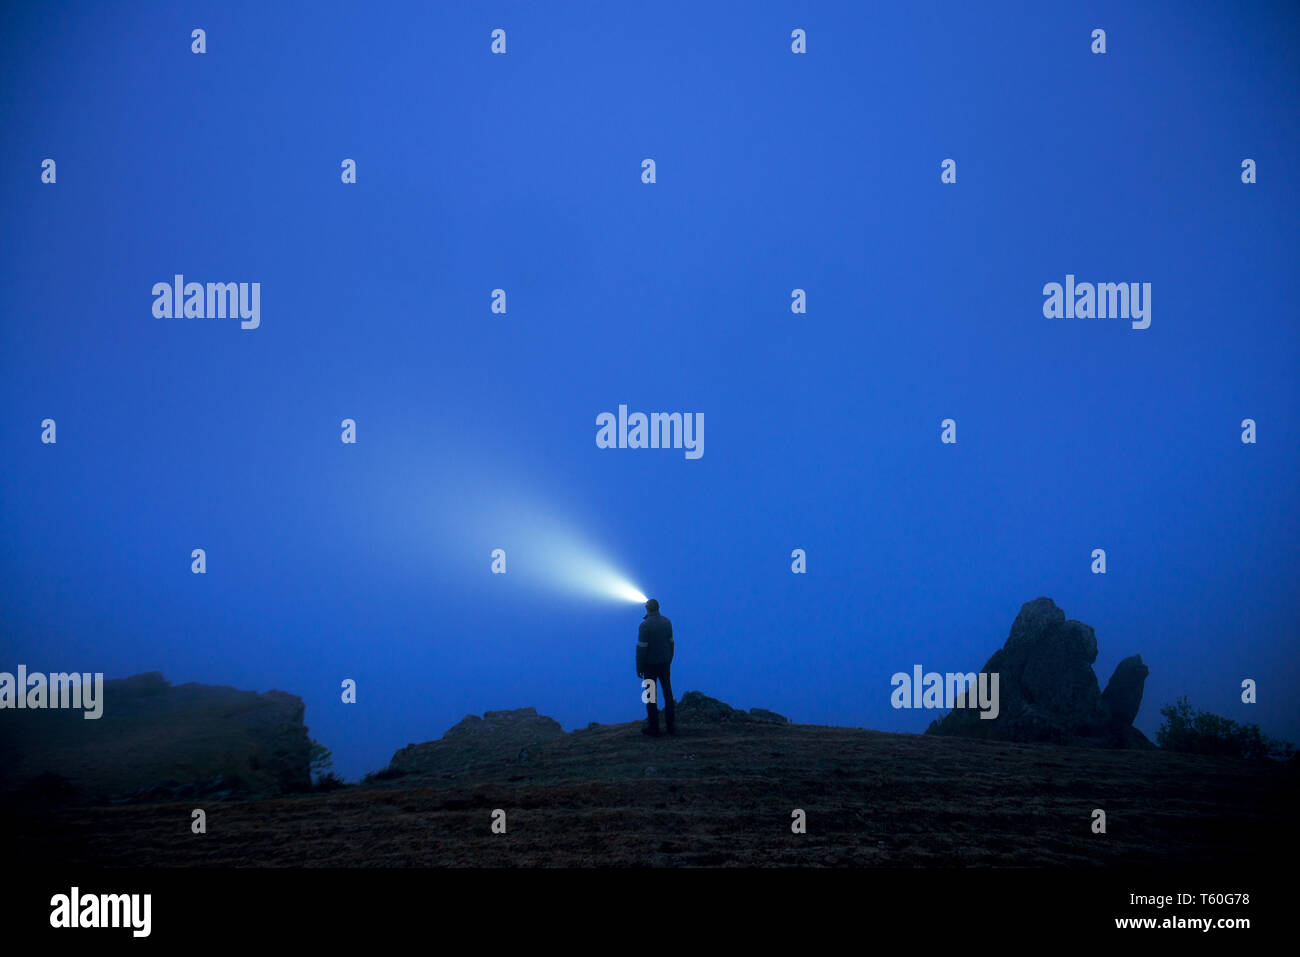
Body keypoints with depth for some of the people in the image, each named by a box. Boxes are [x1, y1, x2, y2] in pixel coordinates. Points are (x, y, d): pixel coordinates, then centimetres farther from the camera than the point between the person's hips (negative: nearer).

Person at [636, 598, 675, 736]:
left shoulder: (645, 625, -19)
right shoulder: (667, 622, -1)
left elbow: (641, 648, -17)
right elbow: (670, 643, 6)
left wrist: (639, 668, -9)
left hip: (650, 664, -5)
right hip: (665, 663, 5)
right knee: (668, 693, 13)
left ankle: (653, 728, 9)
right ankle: (671, 726, 17)